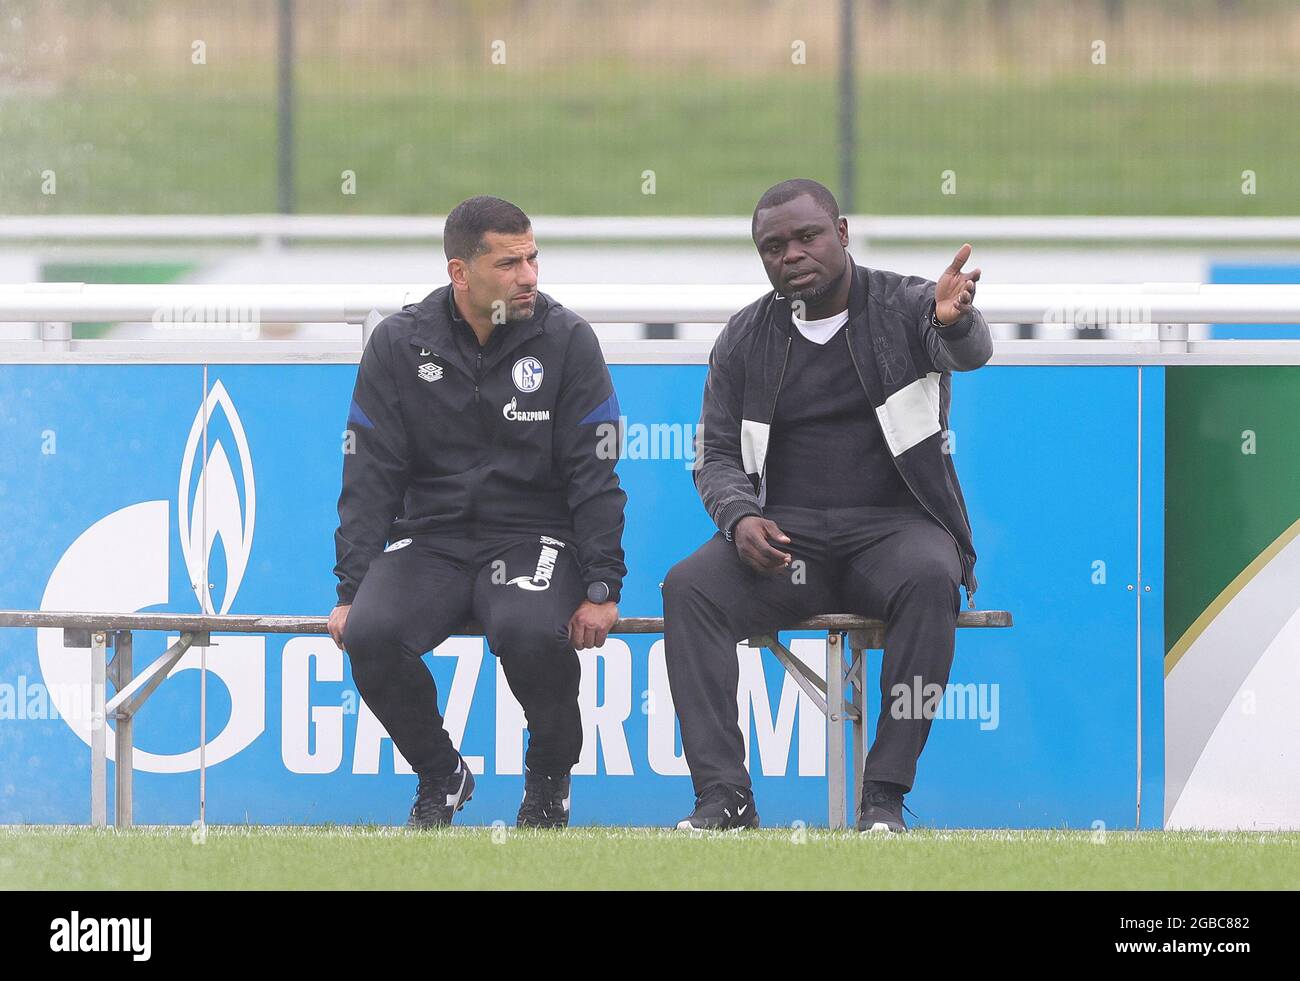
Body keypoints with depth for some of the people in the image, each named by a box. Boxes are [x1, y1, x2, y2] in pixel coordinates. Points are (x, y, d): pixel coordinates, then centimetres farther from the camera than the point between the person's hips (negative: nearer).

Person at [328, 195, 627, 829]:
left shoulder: (566, 340, -3)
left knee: (530, 631, -36)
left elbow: (594, 474, -2)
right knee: (369, 635, -29)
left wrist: (602, 588, -11)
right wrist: (352, 591, -6)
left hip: (531, 539, -2)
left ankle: (549, 777, -4)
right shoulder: (399, 344, 1)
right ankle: (440, 776, 1)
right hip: (429, 542, 2)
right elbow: (369, 476, 3)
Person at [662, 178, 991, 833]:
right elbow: (716, 456, 13)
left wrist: (955, 323, -49)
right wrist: (740, 519, -11)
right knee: (688, 587, -26)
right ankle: (724, 797, -30)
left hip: (894, 527, -2)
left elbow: (970, 352, -22)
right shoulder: (744, 341, 11)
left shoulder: (904, 307, 0)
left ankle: (884, 797, -33)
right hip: (784, 535, 3)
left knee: (930, 578, -37)